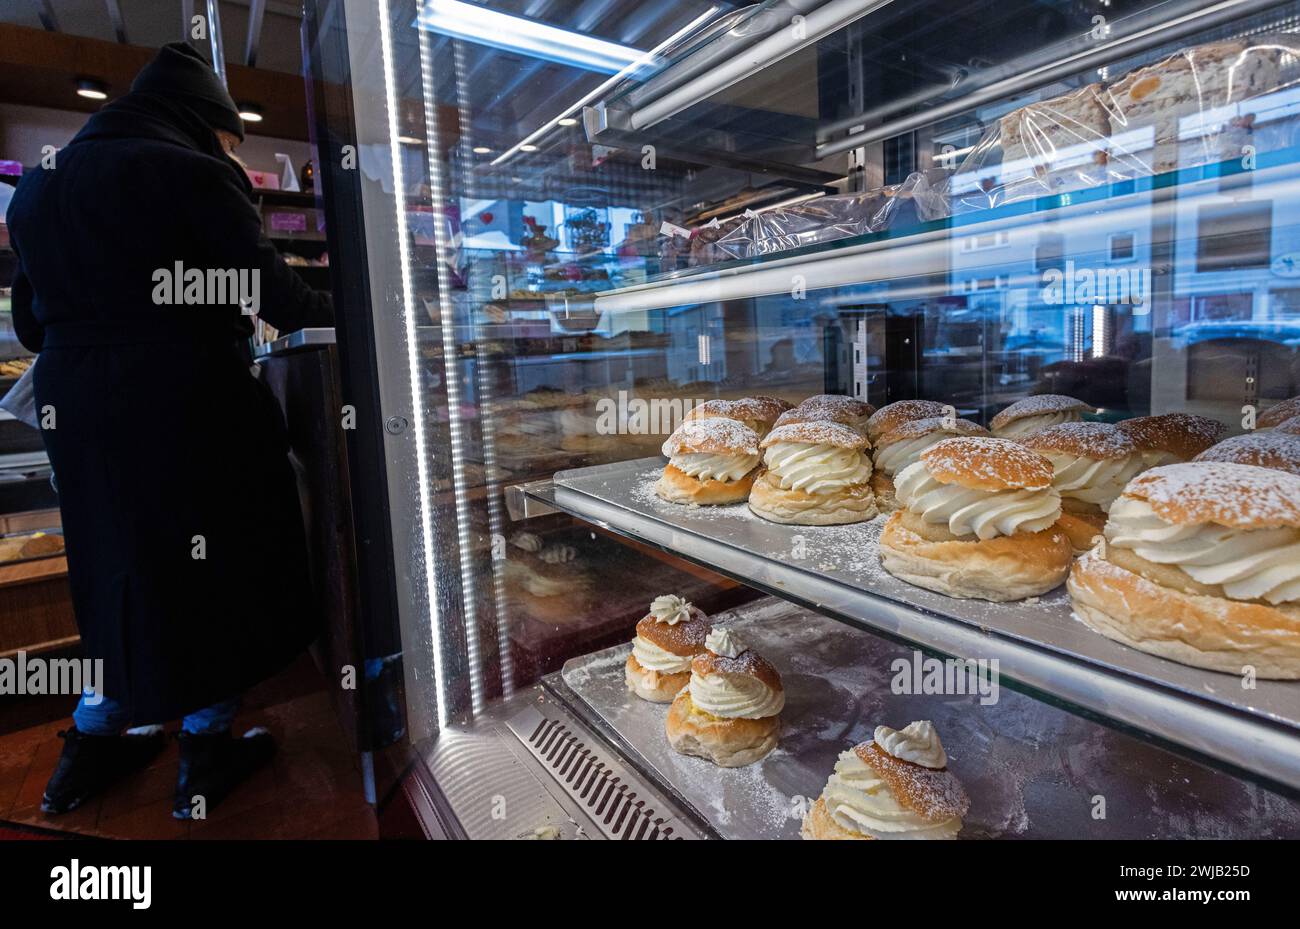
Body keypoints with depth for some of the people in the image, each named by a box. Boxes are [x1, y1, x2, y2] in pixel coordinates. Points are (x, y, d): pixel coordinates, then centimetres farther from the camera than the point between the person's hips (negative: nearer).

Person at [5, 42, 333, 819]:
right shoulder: (191, 173, -6)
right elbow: (266, 286, -10)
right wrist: (337, 319, 6)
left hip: (73, 403, 7)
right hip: (187, 399, -7)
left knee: (122, 564, 19)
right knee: (213, 559, 6)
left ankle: (93, 742, 29)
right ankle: (206, 752, 18)